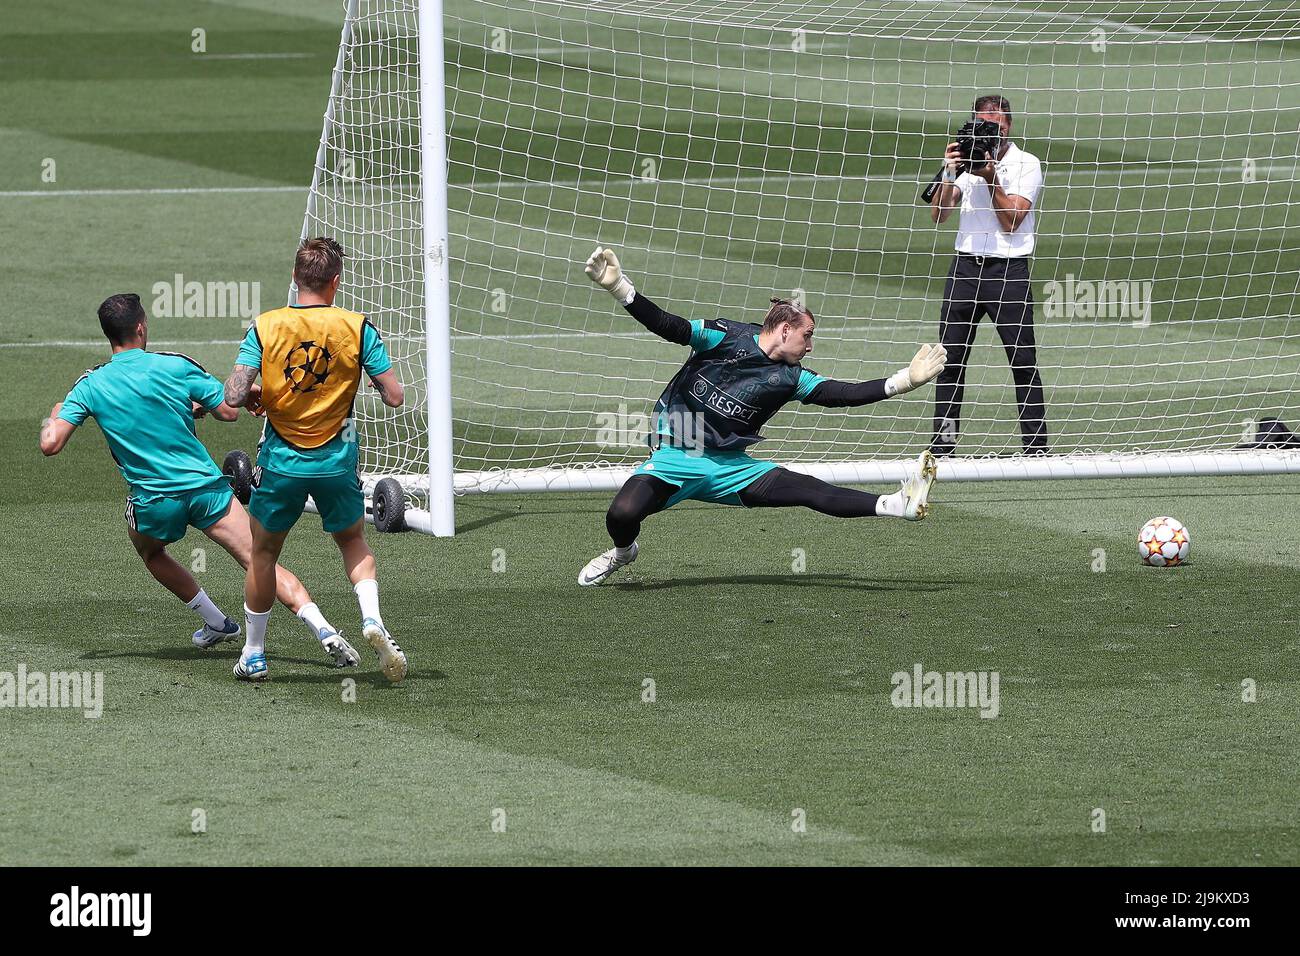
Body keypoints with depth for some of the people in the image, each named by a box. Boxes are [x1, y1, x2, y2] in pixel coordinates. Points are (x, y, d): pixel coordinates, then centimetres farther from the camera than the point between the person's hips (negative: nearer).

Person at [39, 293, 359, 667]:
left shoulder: (90, 386, -2)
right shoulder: (176, 366, -3)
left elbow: (50, 444, -6)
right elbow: (230, 411, 1)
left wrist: (54, 414, 17)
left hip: (153, 503, 1)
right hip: (207, 488, 0)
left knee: (151, 552, 34)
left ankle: (217, 623, 34)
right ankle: (325, 632, -19)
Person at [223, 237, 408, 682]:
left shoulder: (265, 327, -10)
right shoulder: (357, 328, -9)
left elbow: (233, 397, -16)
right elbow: (394, 396, -9)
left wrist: (254, 393, 6)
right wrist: (370, 374, 12)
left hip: (281, 462, -1)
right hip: (337, 462, 1)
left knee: (263, 551, 18)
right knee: (353, 542, 23)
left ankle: (253, 654, 24)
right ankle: (372, 619, -2)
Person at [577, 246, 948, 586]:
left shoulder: (790, 378, 4)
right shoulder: (726, 338, -8)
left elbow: (842, 394, 0)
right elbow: (665, 325, -15)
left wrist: (904, 380, -7)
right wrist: (618, 287, -28)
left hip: (730, 467, 3)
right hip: (675, 457, -3)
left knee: (808, 489, -15)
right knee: (623, 514, -28)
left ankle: (897, 505, -22)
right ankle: (623, 551, 8)